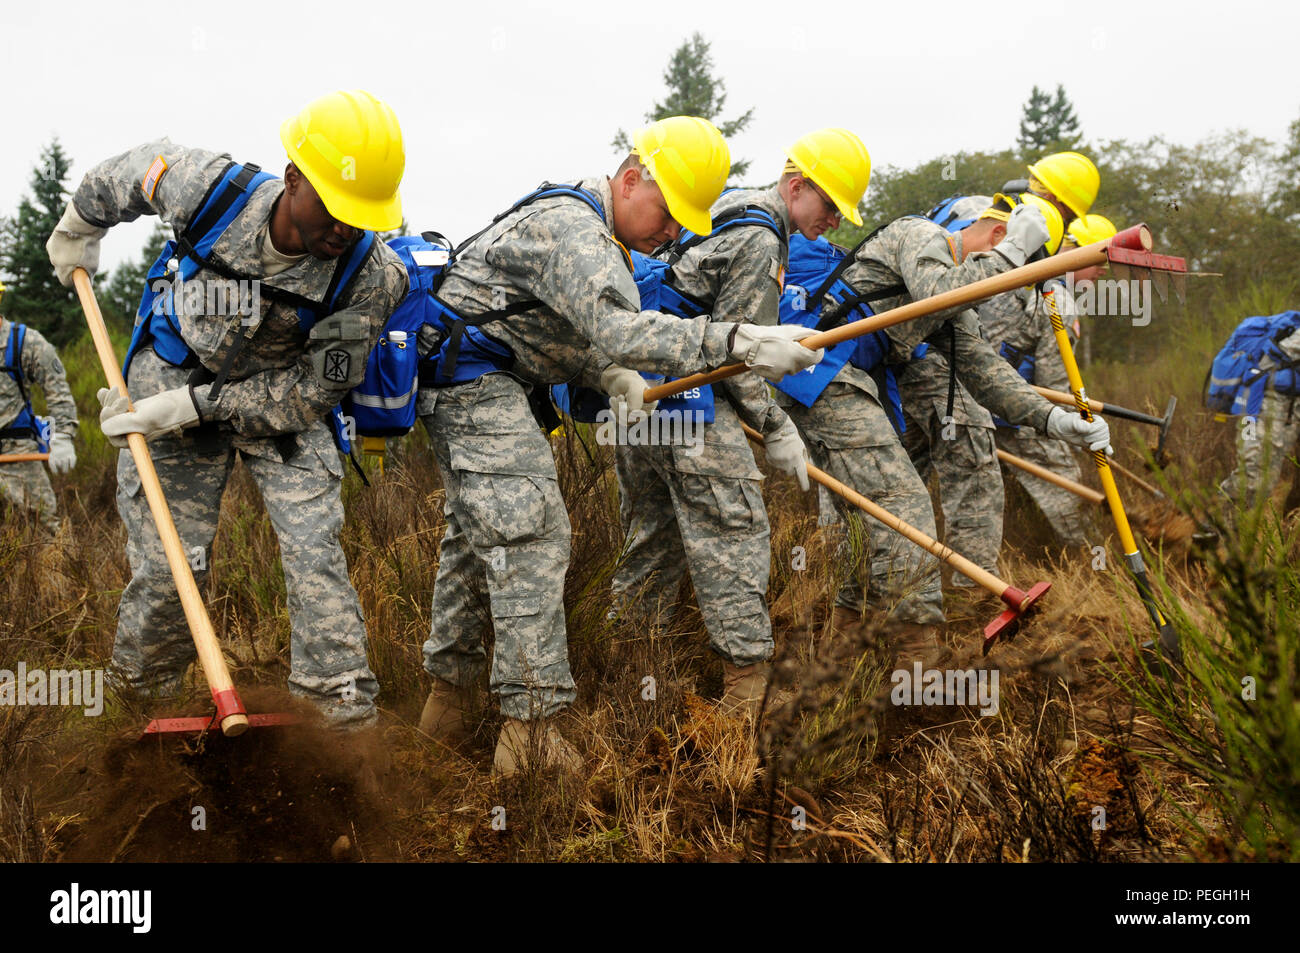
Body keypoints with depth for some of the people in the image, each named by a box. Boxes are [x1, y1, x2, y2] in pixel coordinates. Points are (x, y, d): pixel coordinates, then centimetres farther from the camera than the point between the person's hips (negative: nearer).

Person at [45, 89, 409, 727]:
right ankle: (142, 700, 21)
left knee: (314, 550, -14)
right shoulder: (208, 189, -25)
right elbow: (125, 173, -1)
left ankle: (345, 717, -8)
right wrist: (78, 233, 19)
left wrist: (190, 407, -26)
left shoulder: (369, 276, -26)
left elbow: (310, 391, -20)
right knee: (167, 565, -2)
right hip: (174, 378, 0)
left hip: (279, 397, 0)